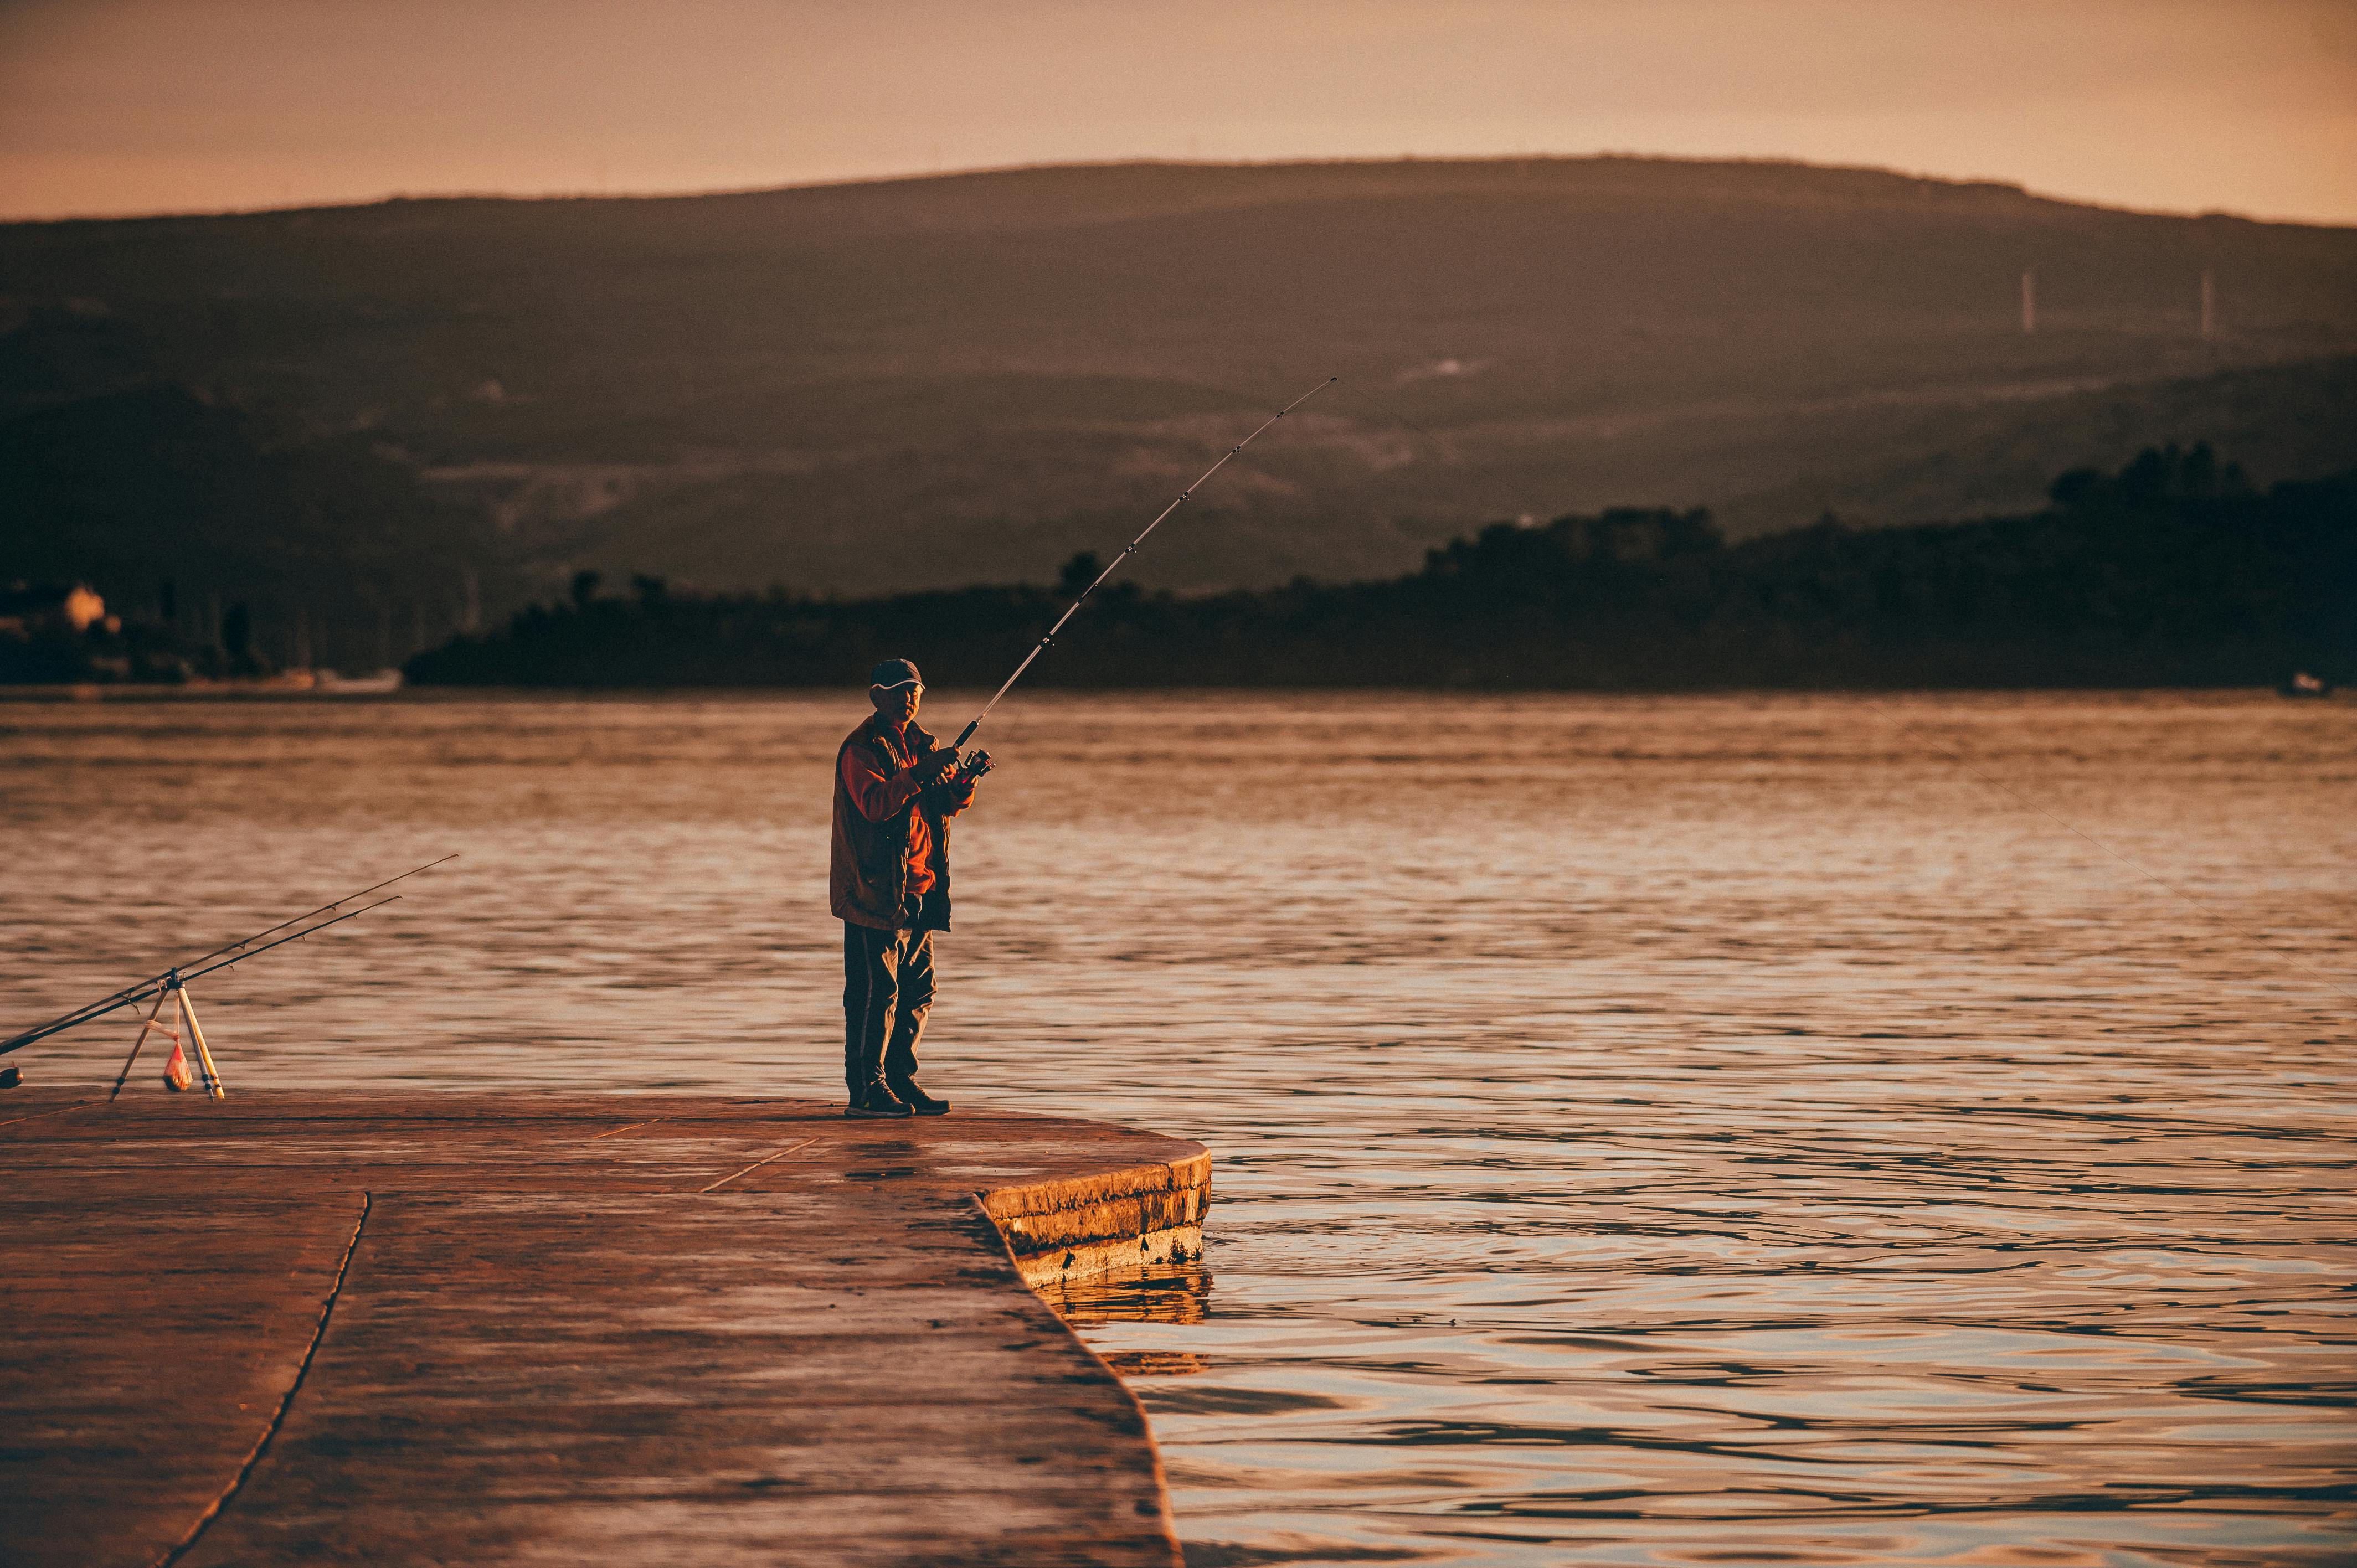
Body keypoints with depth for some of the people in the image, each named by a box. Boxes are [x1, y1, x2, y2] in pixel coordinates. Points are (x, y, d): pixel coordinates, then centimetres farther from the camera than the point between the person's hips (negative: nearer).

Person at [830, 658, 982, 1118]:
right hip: (875, 889, -8)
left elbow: (948, 803, 11)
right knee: (876, 989, -9)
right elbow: (875, 804, -23)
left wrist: (964, 781, -9)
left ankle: (901, 1079, 18)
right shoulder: (860, 748, -8)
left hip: (920, 889, 8)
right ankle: (865, 1088, -6)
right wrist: (919, 773, -33)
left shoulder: (922, 744, 17)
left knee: (918, 989, 10)